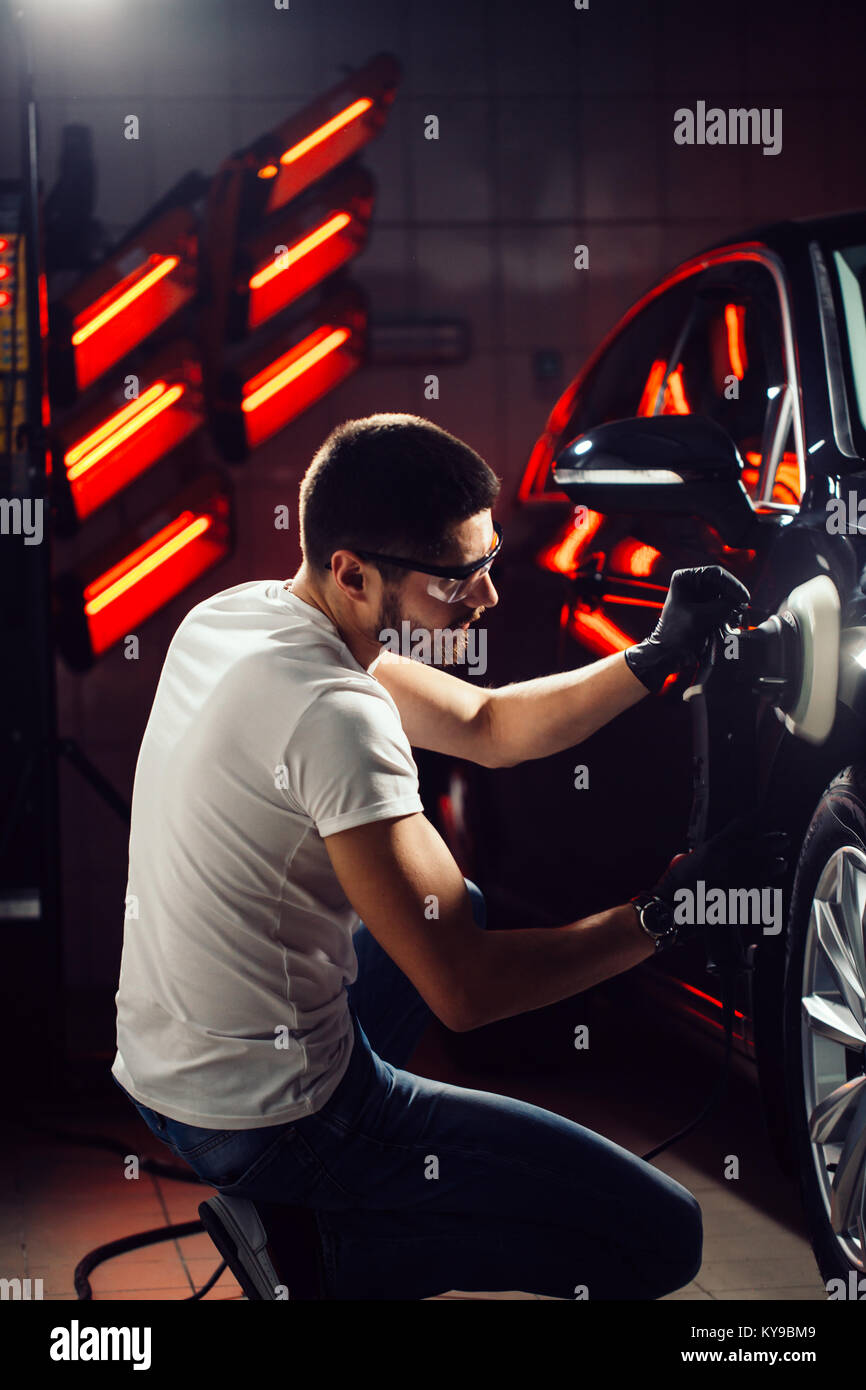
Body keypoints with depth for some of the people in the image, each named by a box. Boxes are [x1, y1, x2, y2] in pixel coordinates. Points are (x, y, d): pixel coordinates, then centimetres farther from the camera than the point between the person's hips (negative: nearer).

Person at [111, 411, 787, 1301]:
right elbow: (465, 992, -27)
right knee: (662, 1236, -7)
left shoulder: (232, 616, 2)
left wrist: (657, 657, 0)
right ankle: (315, 1251, -3)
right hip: (264, 1119, -9)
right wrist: (667, 911, -18)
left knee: (452, 901, 34)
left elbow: (486, 727, 11)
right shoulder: (333, 715, -27)